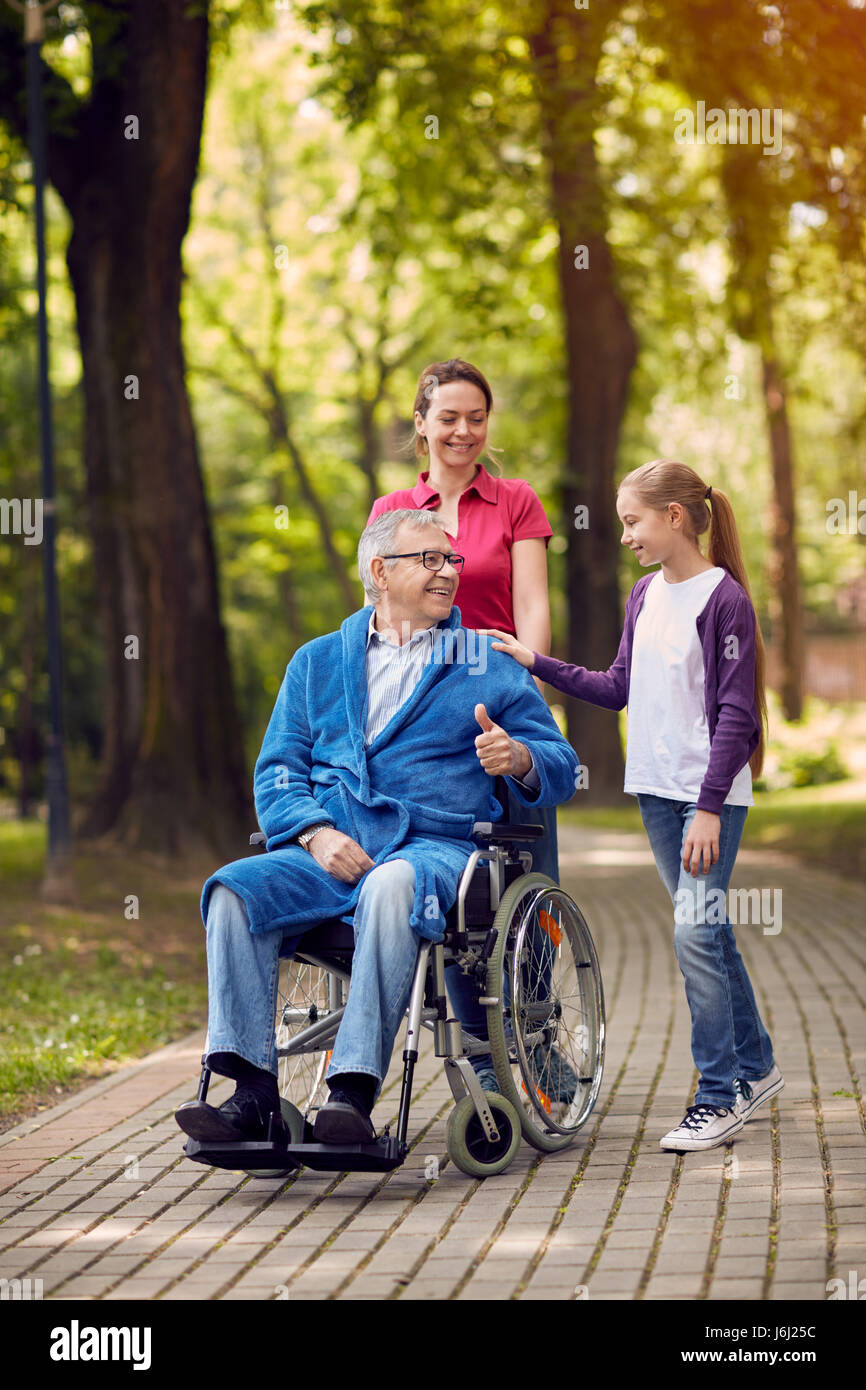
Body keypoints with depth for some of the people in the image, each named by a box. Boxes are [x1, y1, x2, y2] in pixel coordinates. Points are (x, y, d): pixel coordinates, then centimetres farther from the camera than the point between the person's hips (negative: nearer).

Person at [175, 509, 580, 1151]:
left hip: (433, 846, -3)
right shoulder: (317, 662, 22)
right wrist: (316, 833, -8)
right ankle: (254, 1091, -30)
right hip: (327, 851, 3)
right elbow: (277, 770, 14)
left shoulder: (490, 666, 16)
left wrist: (521, 759, -14)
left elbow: (562, 768, 12)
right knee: (234, 890, -27)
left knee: (390, 888, -39)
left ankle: (353, 1091, -43)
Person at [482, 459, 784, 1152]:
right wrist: (537, 664, 12)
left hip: (712, 793, -7)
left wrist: (710, 806, -17)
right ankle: (755, 1066, 27)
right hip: (657, 789, 7)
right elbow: (619, 687, 17)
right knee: (707, 931, 13)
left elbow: (735, 713, -13)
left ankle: (721, 1095, -3)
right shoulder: (645, 595, 11)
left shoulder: (724, 598, -12)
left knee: (695, 932, -12)